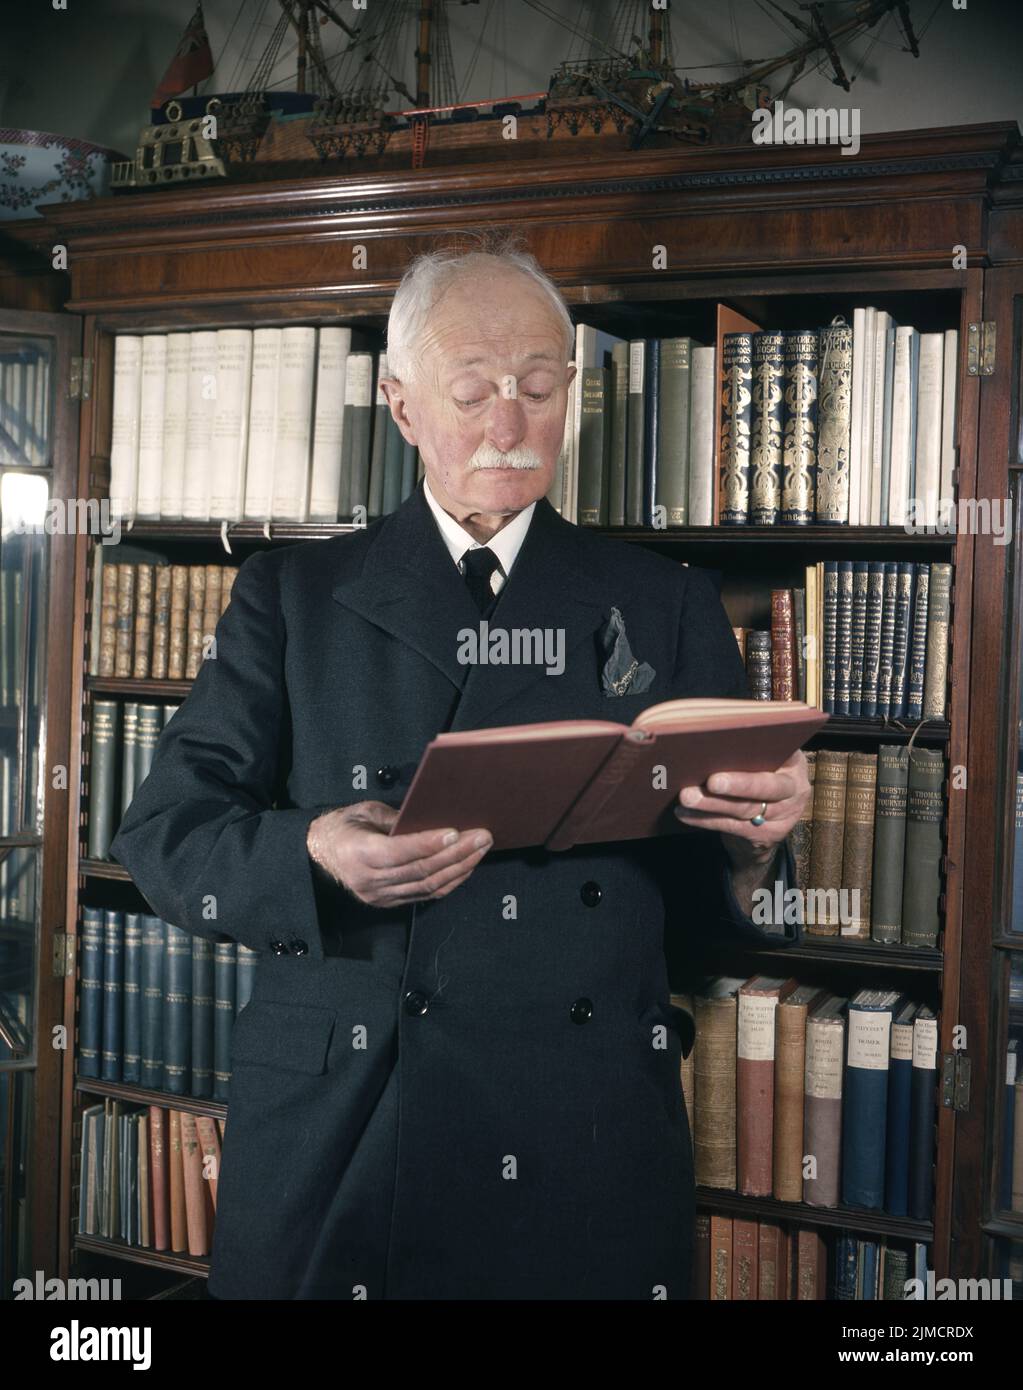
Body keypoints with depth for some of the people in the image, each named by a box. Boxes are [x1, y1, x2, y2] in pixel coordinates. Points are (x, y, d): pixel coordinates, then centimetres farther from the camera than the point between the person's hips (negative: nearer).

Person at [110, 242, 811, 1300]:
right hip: (336, 1141, 0)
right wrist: (312, 855, -21)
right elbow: (165, 833, -1)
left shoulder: (668, 608, 8)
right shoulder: (291, 597, 6)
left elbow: (712, 904, 7)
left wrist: (751, 846, -17)